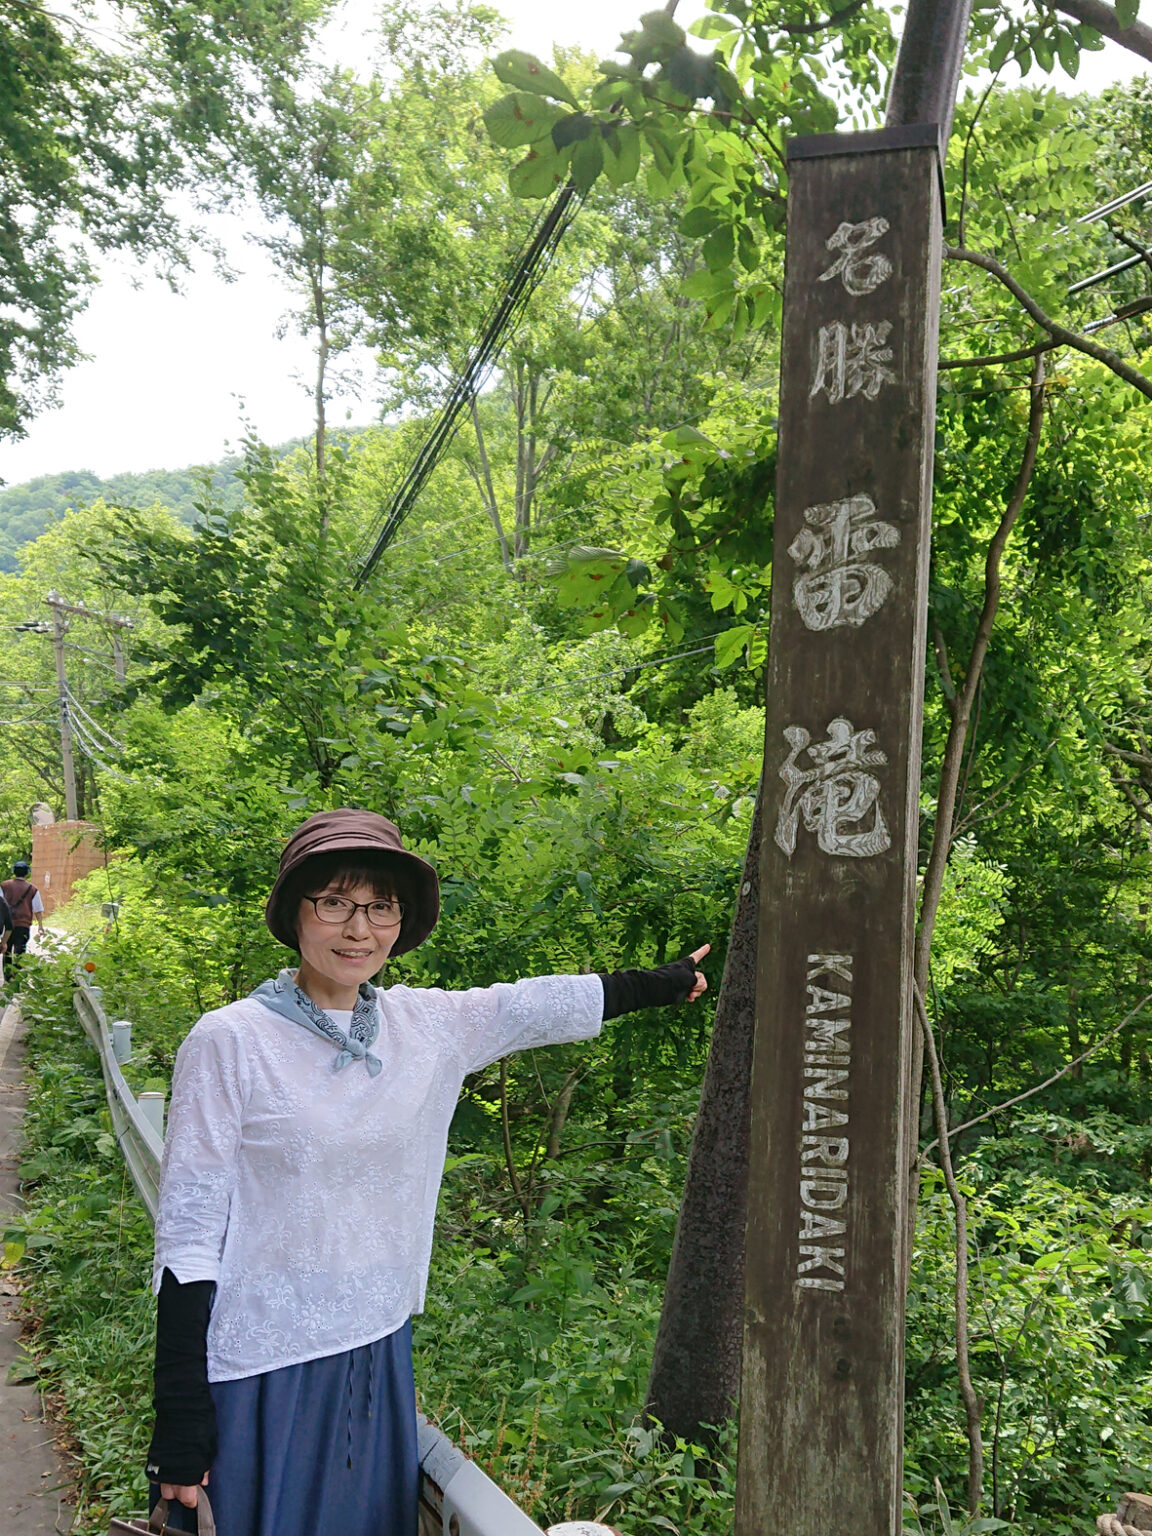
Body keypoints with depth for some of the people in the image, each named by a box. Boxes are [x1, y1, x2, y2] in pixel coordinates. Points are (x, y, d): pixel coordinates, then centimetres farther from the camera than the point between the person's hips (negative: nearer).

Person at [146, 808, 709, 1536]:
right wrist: (180, 1423, -12)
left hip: (381, 1359, 4)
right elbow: (188, 1236, -11)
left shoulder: (426, 1025, -1)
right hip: (262, 1371, -4)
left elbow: (539, 1004, 13)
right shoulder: (230, 1041, -13)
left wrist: (666, 981, 24)